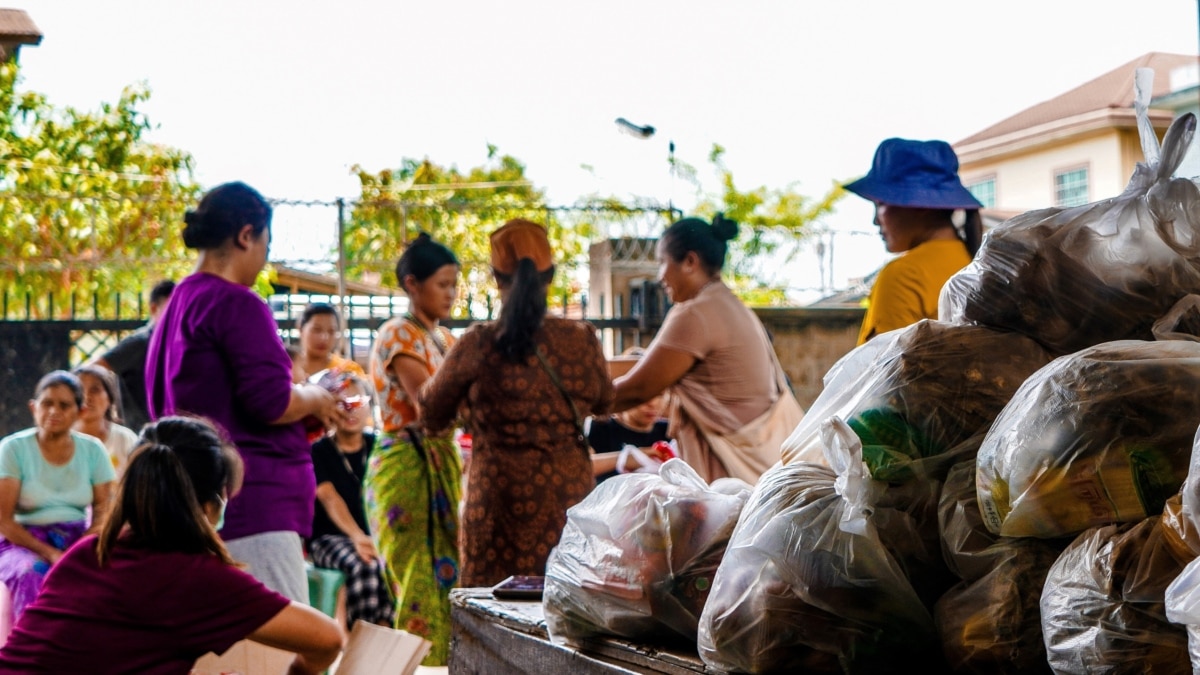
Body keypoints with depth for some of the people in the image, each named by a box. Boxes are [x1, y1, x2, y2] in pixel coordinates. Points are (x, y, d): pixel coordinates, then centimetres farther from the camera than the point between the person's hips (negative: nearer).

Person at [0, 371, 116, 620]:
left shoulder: (93, 450, 4)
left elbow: (103, 512, 1)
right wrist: (49, 553, -20)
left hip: (78, 540, 2)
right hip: (25, 541, -2)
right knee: (31, 576, -37)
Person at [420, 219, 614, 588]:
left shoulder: (478, 345, -9)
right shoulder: (583, 340, -1)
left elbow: (432, 415, 5)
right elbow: (604, 402, 18)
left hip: (501, 498, -3)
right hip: (572, 496, 3)